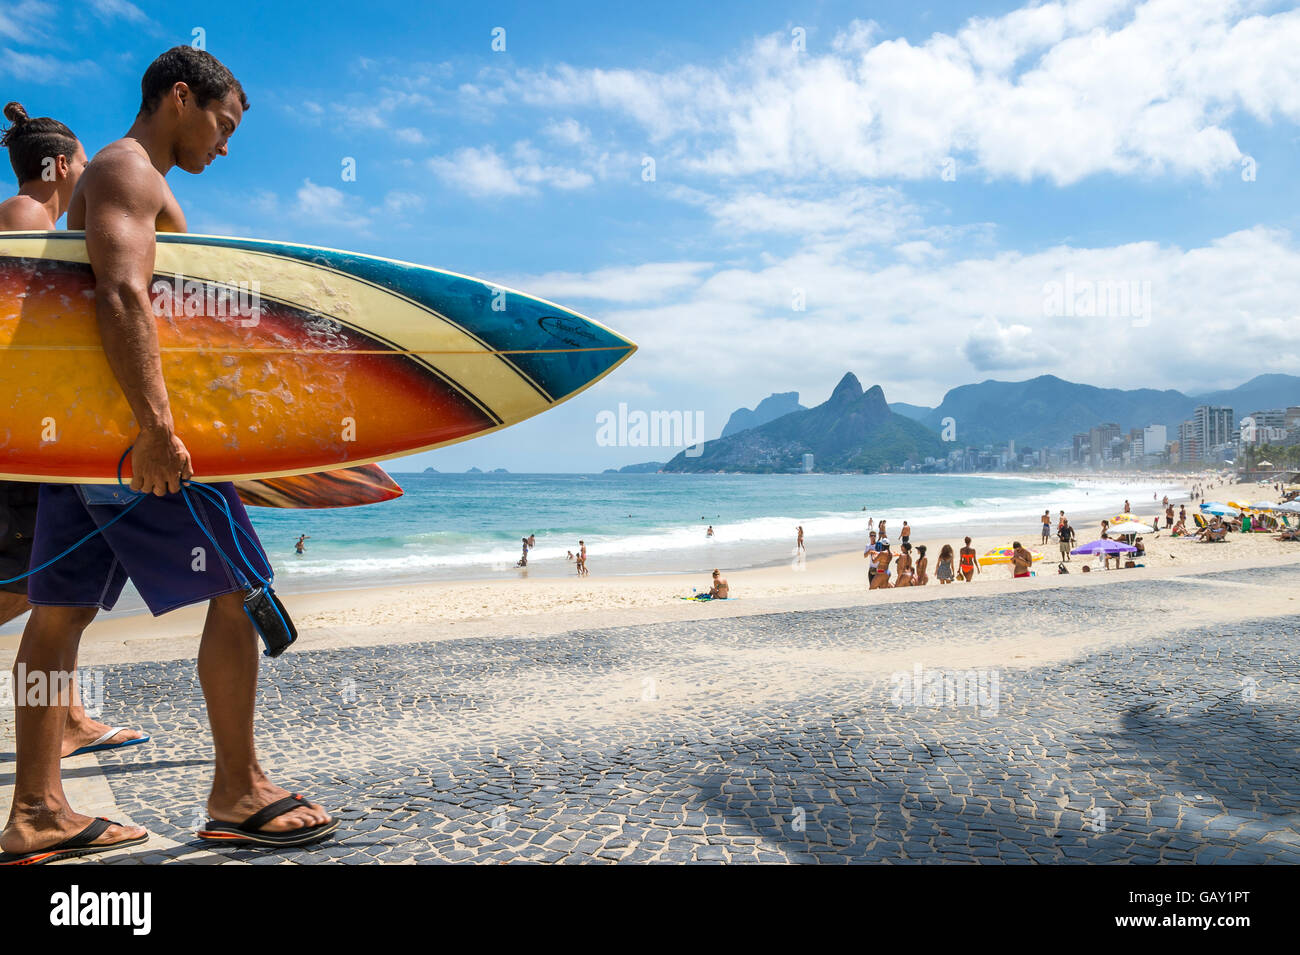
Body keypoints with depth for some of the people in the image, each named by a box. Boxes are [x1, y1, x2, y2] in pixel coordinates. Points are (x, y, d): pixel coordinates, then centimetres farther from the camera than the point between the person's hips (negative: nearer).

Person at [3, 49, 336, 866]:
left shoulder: (117, 177, 25)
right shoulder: (130, 172, -7)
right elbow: (123, 296, -22)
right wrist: (157, 426, -30)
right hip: (131, 417, -10)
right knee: (236, 589, -5)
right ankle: (238, 793, 4)